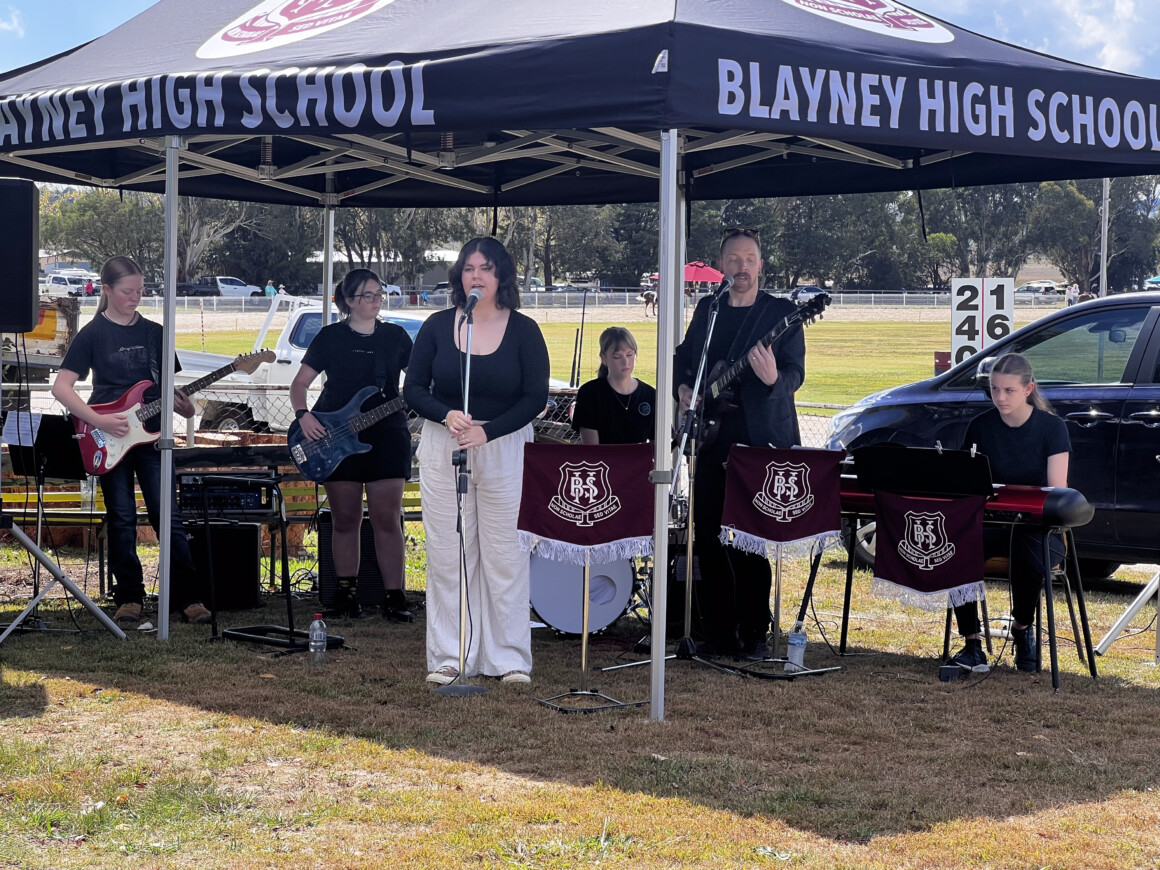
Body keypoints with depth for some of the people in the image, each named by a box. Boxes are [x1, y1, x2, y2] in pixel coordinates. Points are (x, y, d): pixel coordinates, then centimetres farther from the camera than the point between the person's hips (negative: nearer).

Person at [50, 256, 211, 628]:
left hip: (150, 433, 2)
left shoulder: (154, 333, 9)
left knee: (168, 516, -4)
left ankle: (186, 597, -1)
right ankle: (129, 599, 11)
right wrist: (99, 421, -18)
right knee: (122, 520, 2)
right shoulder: (93, 334, -2)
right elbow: (62, 387, -7)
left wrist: (181, 404, -8)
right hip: (109, 439, -2)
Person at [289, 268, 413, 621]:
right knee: (345, 520, 4)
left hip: (386, 435, 1)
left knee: (387, 519, -5)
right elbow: (300, 383, 4)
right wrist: (303, 415, -14)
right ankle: (346, 593, 14)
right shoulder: (331, 337, 3)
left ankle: (394, 596, -2)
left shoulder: (395, 336, 8)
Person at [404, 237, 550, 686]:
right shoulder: (438, 325, 3)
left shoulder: (524, 330, -1)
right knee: (446, 554, 2)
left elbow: (536, 397, -5)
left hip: (504, 450, -1)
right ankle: (447, 657, 9)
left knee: (506, 554, -1)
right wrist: (446, 416, -17)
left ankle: (509, 658, 7)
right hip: (442, 448, 2)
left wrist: (487, 432, -17)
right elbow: (413, 388, 3)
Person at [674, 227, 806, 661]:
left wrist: (773, 379, -29)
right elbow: (684, 356, 25)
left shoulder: (781, 313, -1)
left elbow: (796, 372, -8)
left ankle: (753, 636, 2)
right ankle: (718, 633, 12)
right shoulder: (706, 308, 13)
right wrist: (683, 387, 5)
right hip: (712, 441, 5)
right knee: (707, 539, 4)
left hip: (760, 443, -5)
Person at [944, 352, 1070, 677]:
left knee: (1029, 557, -38)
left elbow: (1057, 492, -11)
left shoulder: (1052, 427, -4)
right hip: (992, 523, 3)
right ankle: (972, 643, -22)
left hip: (1039, 526, -2)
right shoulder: (981, 427, 5)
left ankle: (1022, 628, -6)